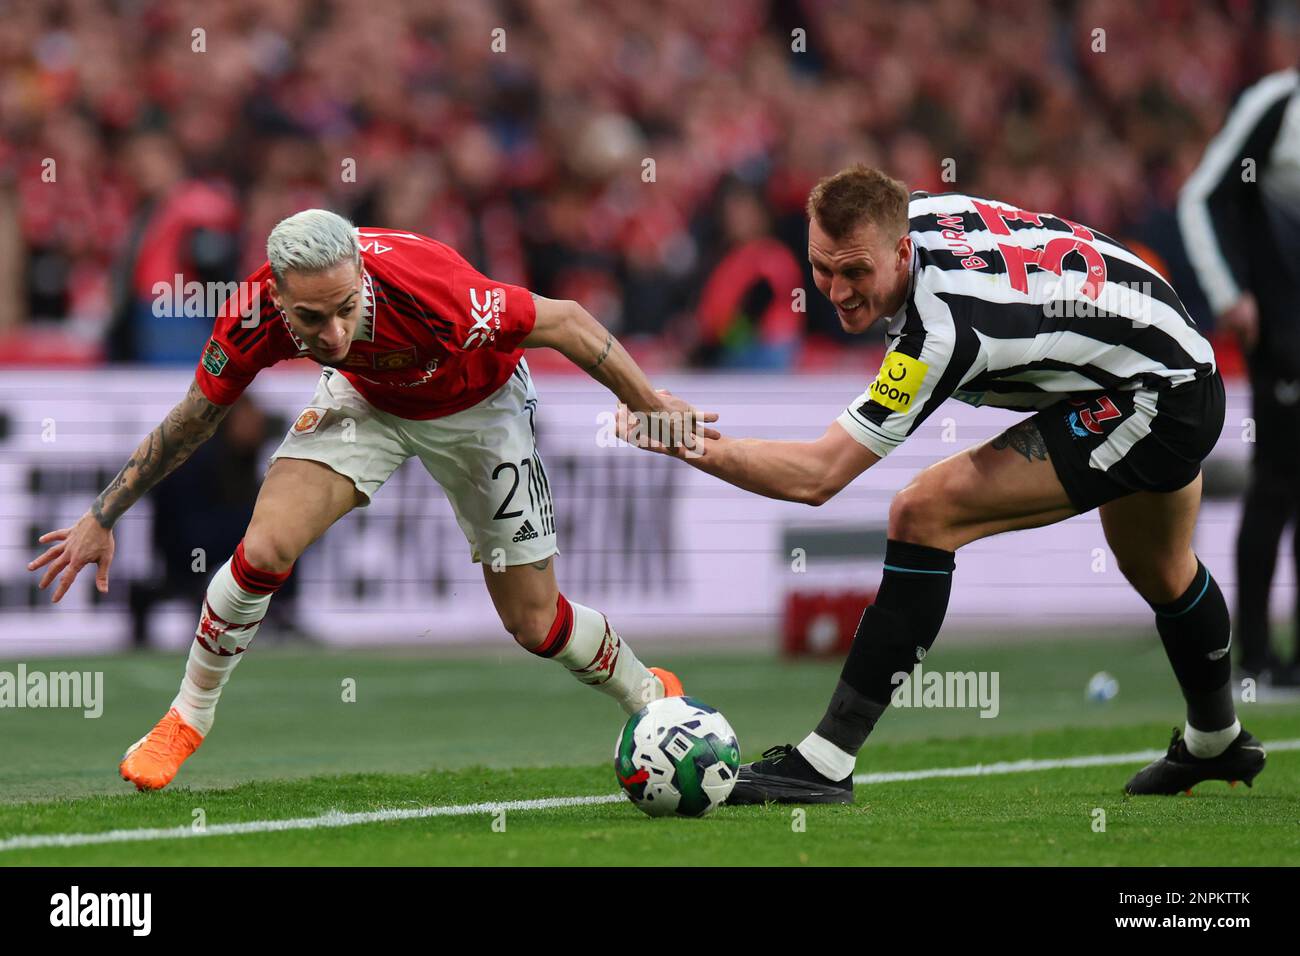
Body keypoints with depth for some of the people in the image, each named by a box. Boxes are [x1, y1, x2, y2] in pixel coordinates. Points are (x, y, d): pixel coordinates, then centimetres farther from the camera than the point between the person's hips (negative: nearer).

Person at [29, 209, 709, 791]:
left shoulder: (430, 292, -43)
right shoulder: (256, 313, -32)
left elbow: (564, 323, -26)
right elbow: (191, 421, -12)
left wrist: (652, 406, -17)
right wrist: (101, 517, -6)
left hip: (476, 406, -2)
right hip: (365, 397, 2)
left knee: (535, 623, 2)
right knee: (265, 548, -19)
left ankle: (648, 694, 33)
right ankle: (189, 717, 5)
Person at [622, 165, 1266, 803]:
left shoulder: (942, 333, -35)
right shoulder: (912, 214, -12)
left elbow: (816, 476, -36)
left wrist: (692, 445, -40)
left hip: (1154, 403, -10)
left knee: (924, 513, -21)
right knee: (1159, 572, 35)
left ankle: (825, 764, -20)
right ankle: (1218, 742, 62)